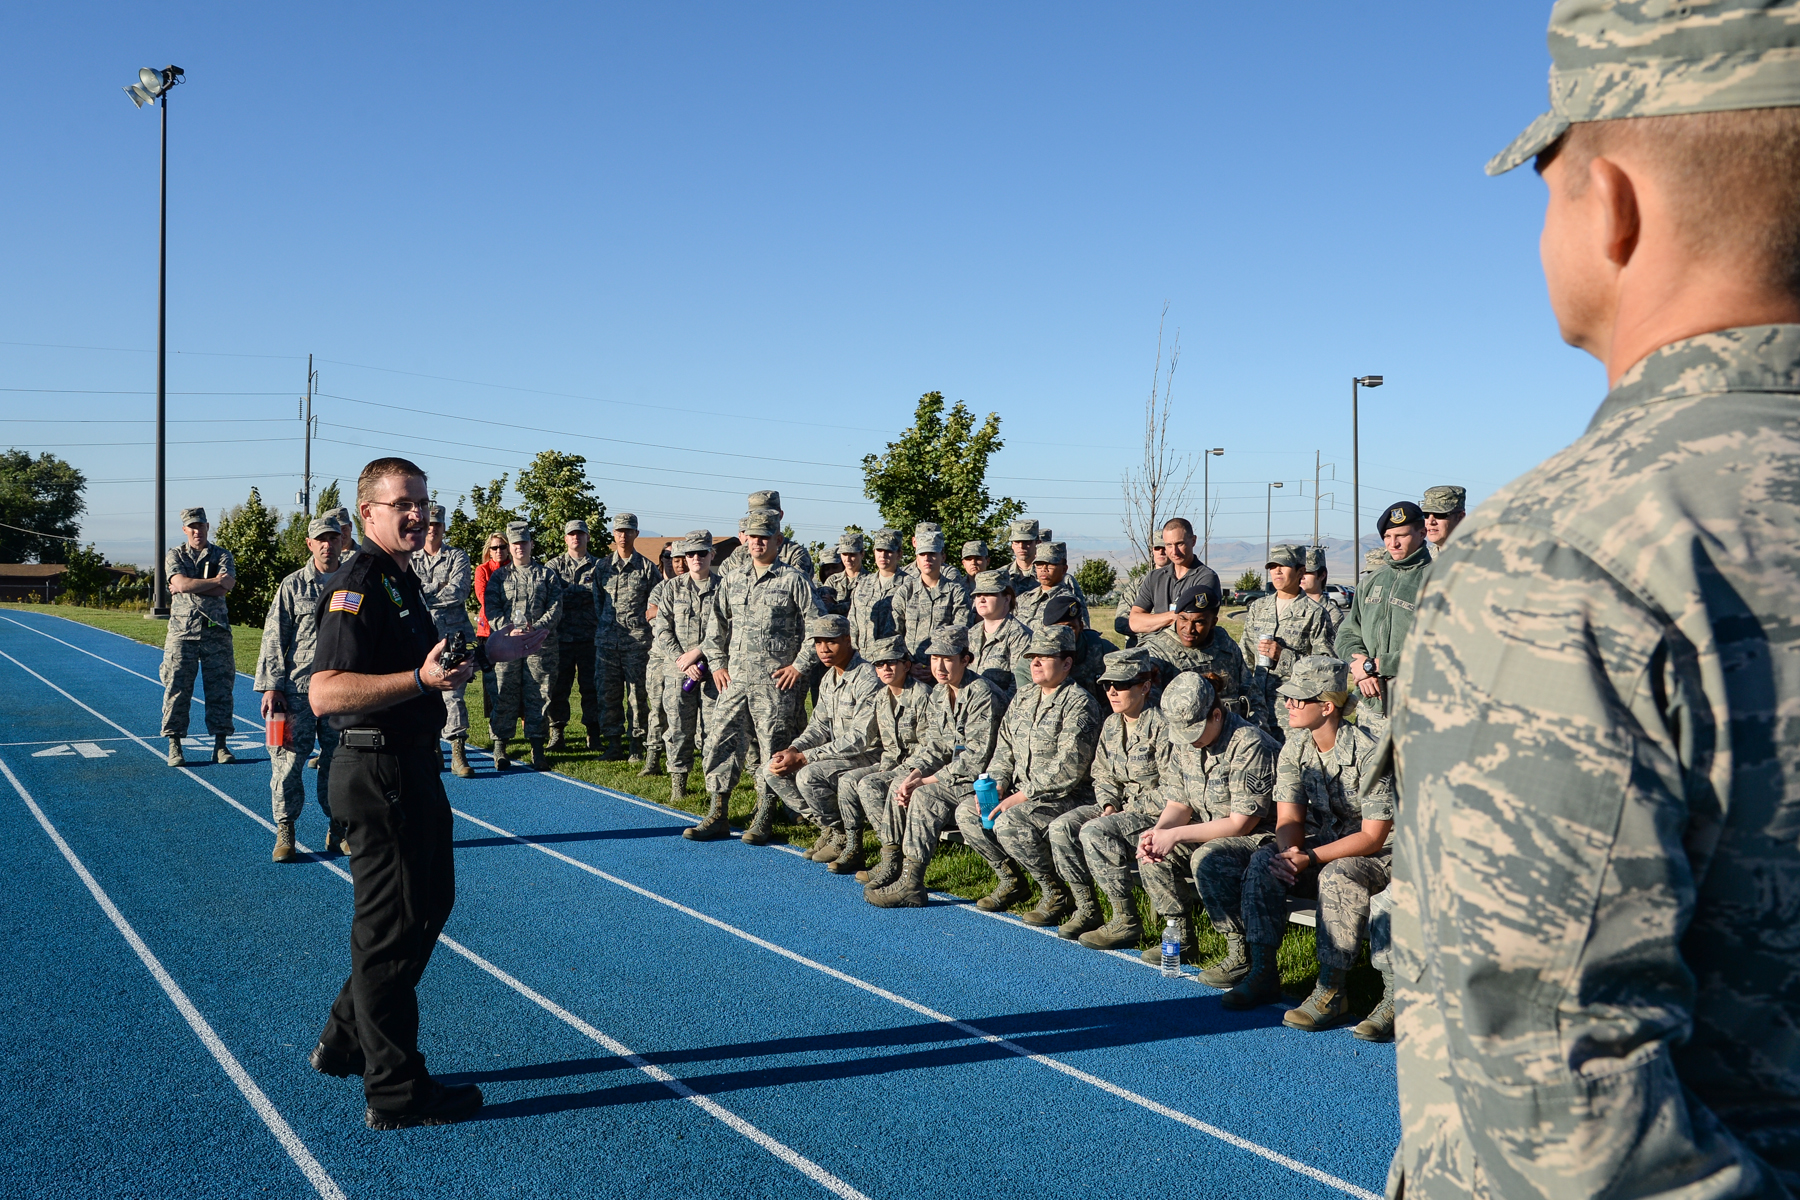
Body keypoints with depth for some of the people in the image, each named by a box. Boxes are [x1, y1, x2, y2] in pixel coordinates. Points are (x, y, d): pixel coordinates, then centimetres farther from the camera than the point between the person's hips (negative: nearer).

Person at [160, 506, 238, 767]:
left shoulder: (222, 555, 9)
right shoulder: (174, 556, 9)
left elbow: (227, 587, -9)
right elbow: (181, 583, -10)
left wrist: (191, 586, -9)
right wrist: (214, 581, -6)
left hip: (217, 630, 1)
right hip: (182, 629, -1)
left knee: (220, 688, 2)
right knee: (177, 688, -3)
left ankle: (221, 745, 8)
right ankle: (174, 746, 4)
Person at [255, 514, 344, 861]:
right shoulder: (293, 586, 1)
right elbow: (274, 639, 0)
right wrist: (270, 686, -7)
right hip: (297, 690, -2)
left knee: (338, 761, 7)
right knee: (288, 760, -3)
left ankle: (337, 831, 18)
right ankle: (284, 832, 9)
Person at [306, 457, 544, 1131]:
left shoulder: (401, 580, 14)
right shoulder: (358, 587, -18)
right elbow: (324, 693, -29)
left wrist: (493, 648, 26)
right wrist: (422, 680, -36)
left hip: (412, 768, 11)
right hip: (378, 776, -10)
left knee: (427, 905, 22)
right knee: (393, 930, -1)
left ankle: (346, 1042, 37)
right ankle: (396, 1094, 12)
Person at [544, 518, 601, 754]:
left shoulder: (598, 566, 10)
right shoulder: (554, 566, 11)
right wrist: (583, 594, -10)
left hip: (589, 637, 0)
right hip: (561, 635, 1)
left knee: (590, 686, 3)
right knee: (558, 686, 2)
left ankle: (593, 734, 10)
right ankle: (557, 733, 8)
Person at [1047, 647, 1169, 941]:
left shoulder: (1161, 726, -16)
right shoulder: (1112, 724, 9)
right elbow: (1102, 774, 16)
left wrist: (1130, 810, -18)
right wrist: (1109, 805, -3)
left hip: (1155, 812, -8)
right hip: (1122, 805, 8)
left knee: (1094, 832, -29)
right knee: (1061, 826, -12)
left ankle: (1126, 921, -18)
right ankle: (1087, 910, -4)